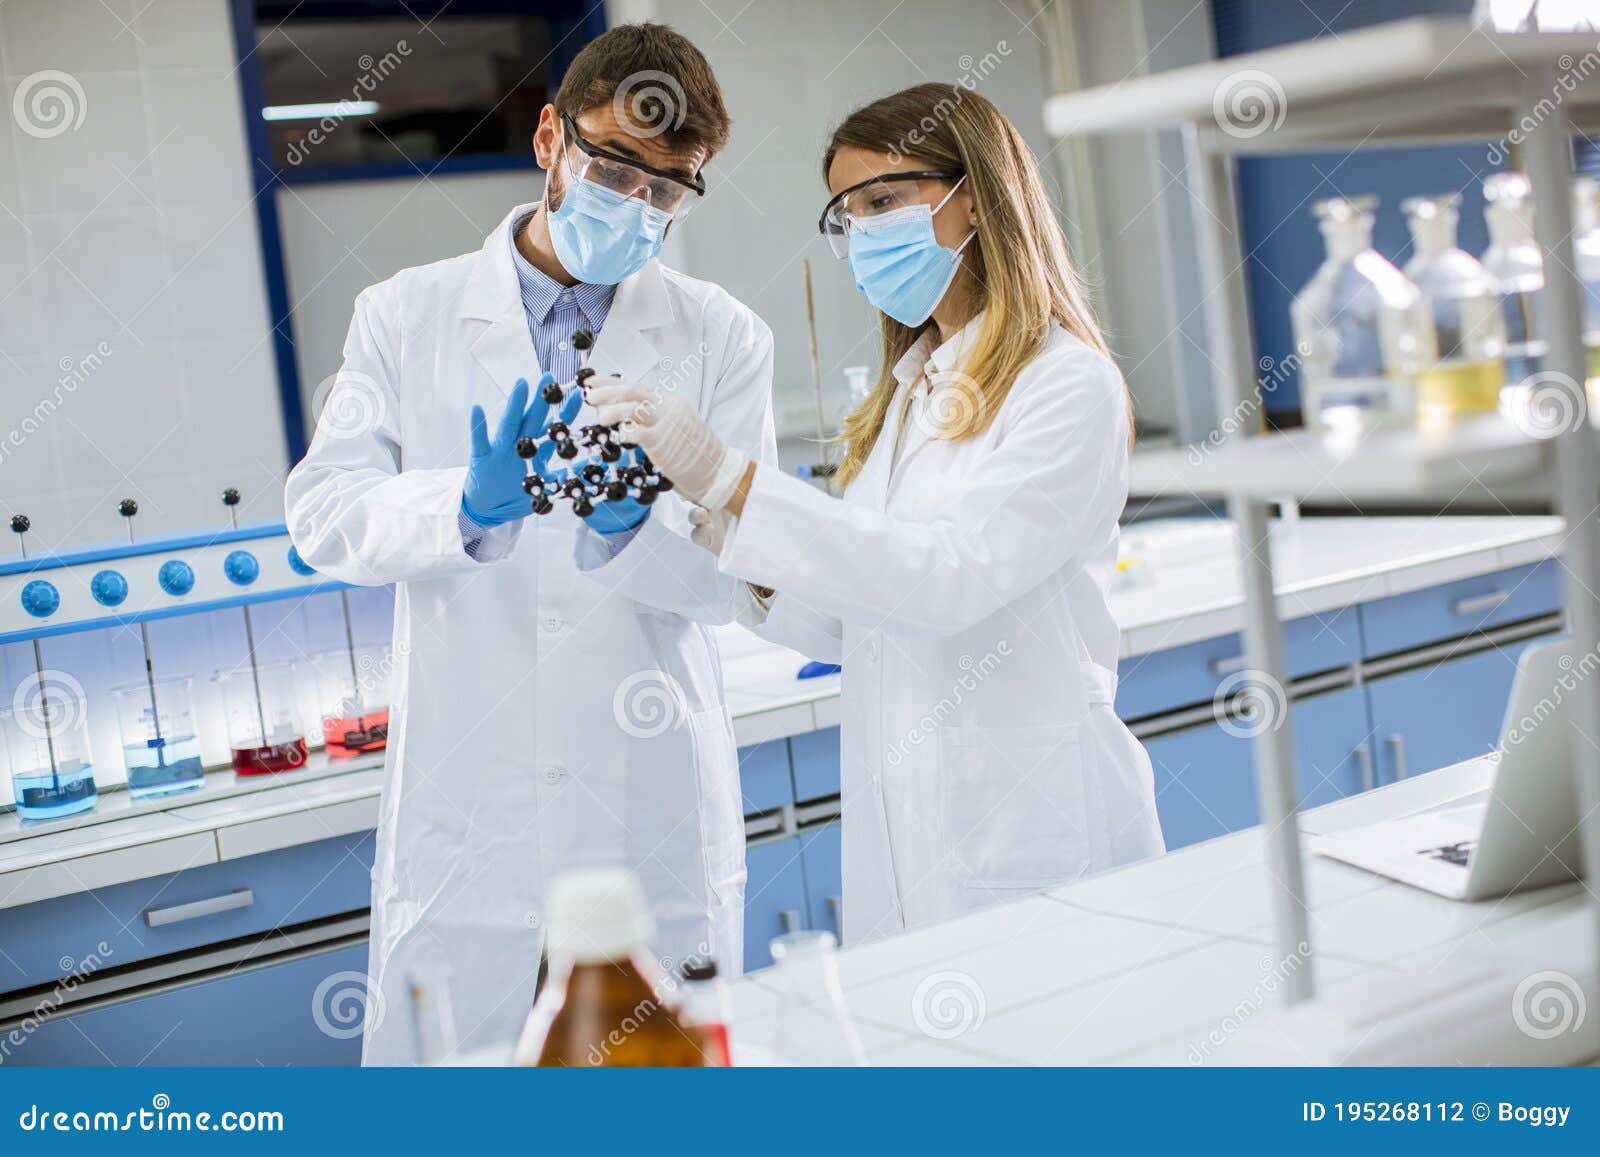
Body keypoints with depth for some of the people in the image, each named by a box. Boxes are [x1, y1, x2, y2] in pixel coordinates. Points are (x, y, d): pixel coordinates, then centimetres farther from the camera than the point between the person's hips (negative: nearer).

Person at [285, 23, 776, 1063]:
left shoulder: (724, 340, 5)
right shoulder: (408, 316, 5)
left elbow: (739, 573, -3)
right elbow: (323, 514, -3)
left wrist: (631, 522, -25)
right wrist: (470, 506, -22)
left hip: (658, 820, 1)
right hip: (467, 813, 0)